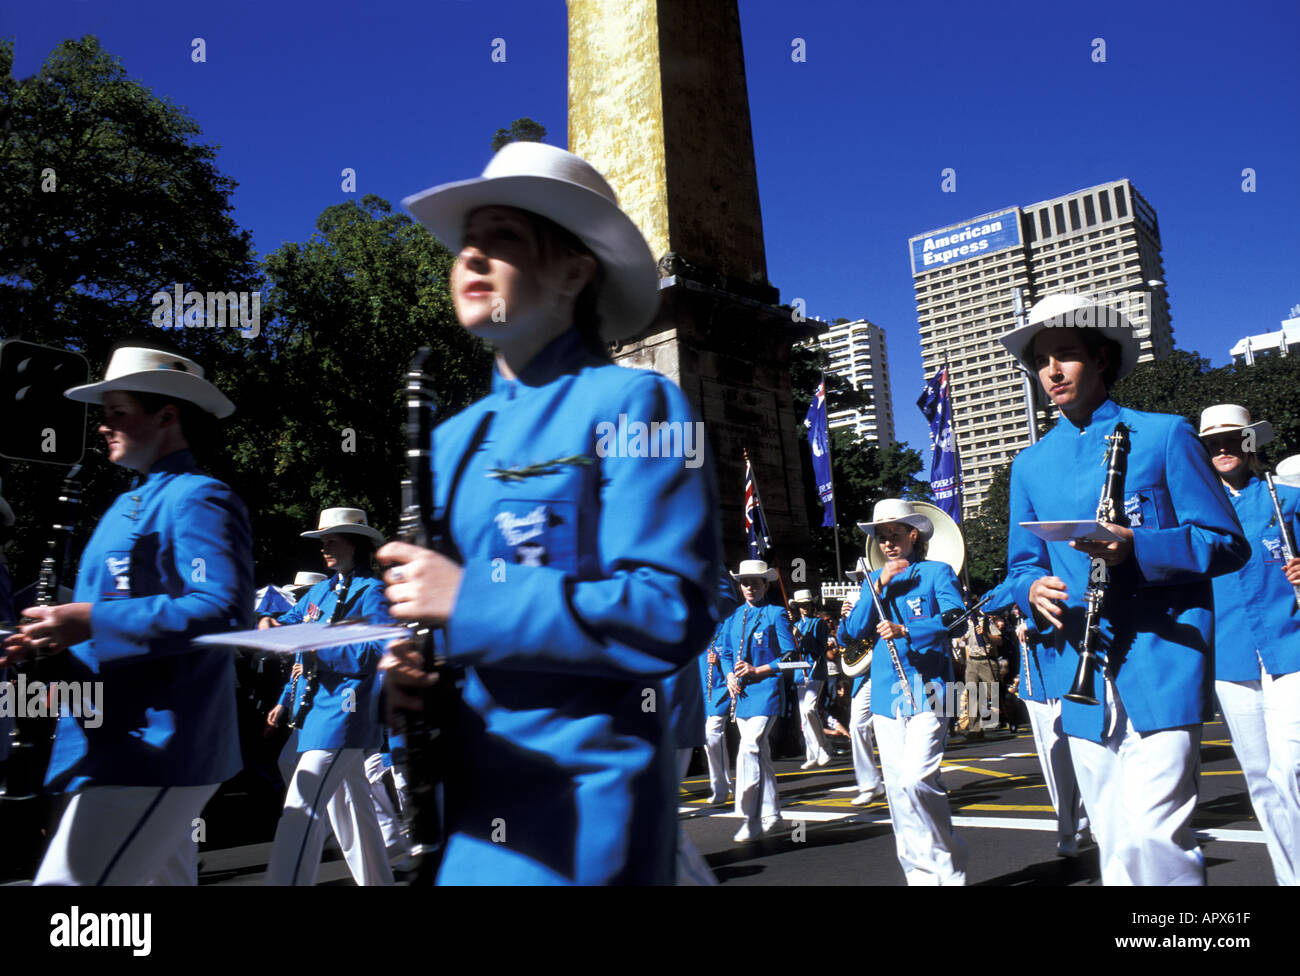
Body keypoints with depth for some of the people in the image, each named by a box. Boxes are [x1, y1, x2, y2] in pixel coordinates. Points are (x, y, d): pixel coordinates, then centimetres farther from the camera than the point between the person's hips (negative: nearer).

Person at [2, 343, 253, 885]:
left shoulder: (197, 500, -11)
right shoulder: (128, 504, 19)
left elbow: (222, 611, -24)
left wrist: (93, 622, -23)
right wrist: (57, 638, 7)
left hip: (152, 752, -10)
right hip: (116, 747, 10)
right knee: (165, 878, 16)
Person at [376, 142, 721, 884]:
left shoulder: (630, 405, -10)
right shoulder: (456, 437, 12)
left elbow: (673, 615, -19)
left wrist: (468, 600, -21)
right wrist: (413, 668, -1)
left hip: (575, 801, -7)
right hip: (464, 788, 7)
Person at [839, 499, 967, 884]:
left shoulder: (937, 572, 4)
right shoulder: (873, 580, 16)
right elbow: (851, 632, 5)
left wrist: (906, 631, -25)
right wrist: (879, 586, -5)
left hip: (926, 690, -5)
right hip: (885, 694, 5)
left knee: (916, 779, -17)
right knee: (897, 788, 5)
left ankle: (950, 869, 2)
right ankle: (921, 873, 16)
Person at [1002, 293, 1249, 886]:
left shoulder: (1163, 436, 2)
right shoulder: (1030, 466, 14)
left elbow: (1228, 545, -1)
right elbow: (1021, 566, 18)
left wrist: (1137, 548, -18)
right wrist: (1033, 590, -7)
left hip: (1162, 667, -4)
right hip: (1083, 680, 4)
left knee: (1149, 839, -15)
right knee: (1117, 849, 10)